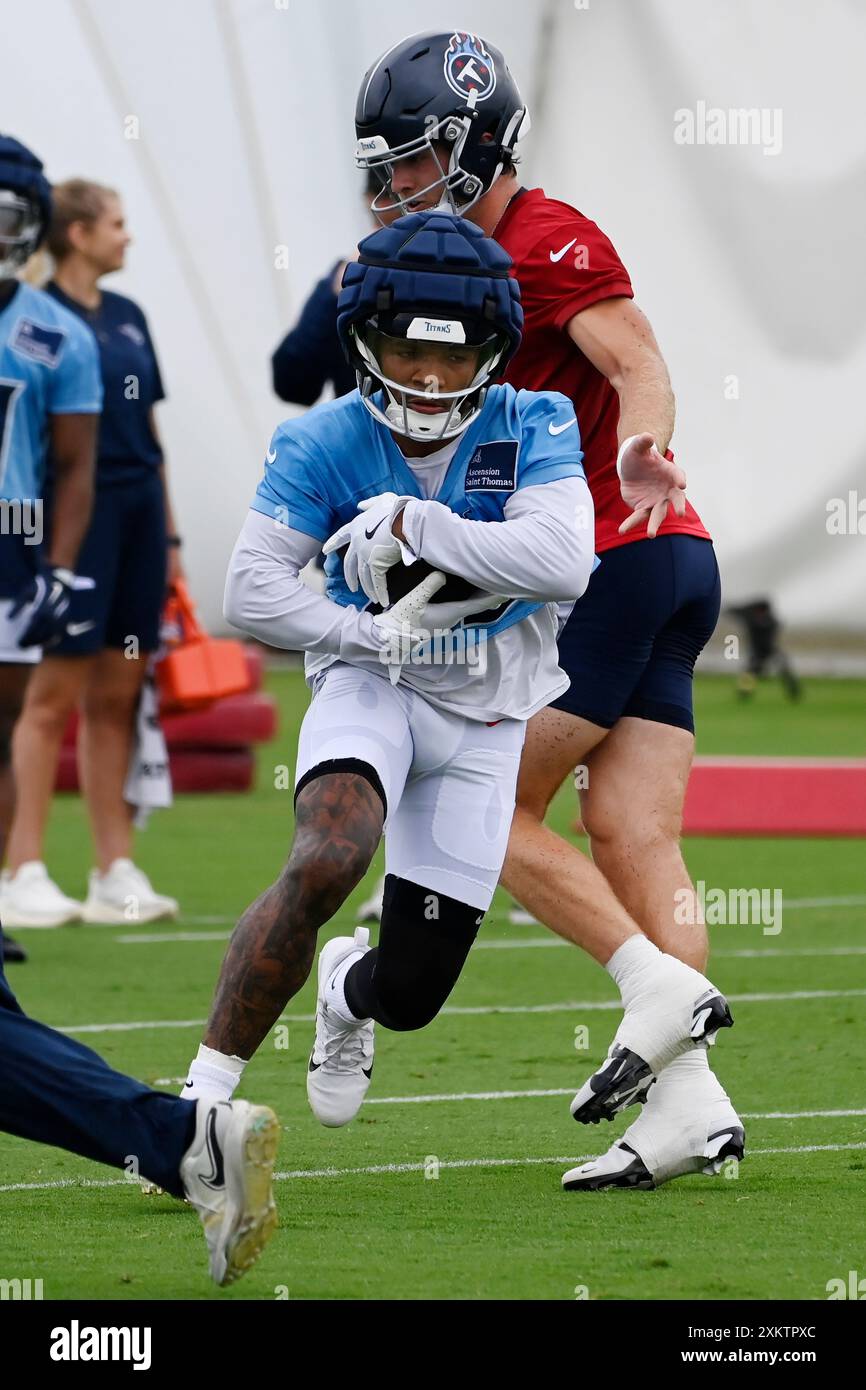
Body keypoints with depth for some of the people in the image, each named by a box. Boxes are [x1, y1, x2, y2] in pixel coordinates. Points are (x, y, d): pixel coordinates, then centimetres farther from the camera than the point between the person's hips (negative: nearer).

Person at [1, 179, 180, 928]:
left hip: (139, 514, 7)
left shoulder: (127, 317, 15)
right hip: (79, 517, -7)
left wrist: (168, 533, 18)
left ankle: (116, 870, 11)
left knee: (116, 696, 8)